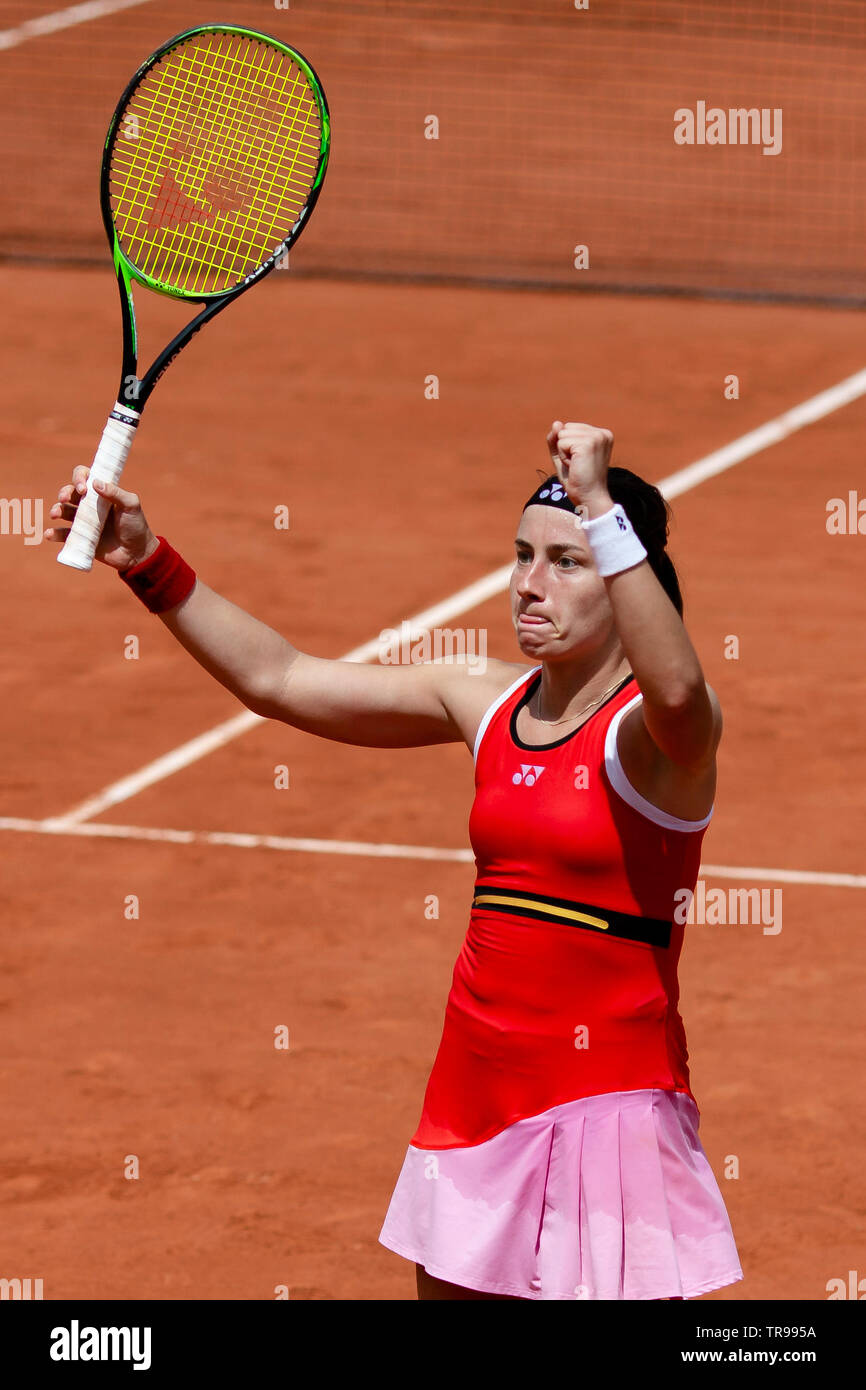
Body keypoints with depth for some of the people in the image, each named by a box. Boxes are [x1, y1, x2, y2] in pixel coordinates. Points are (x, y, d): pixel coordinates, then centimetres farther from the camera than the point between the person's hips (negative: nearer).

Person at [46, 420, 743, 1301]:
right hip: (475, 1093, 7)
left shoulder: (658, 728, -11)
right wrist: (148, 564, 2)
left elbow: (677, 689, -38)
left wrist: (600, 509, -41)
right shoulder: (491, 705, 8)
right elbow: (278, 679, 11)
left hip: (605, 1103, -6)